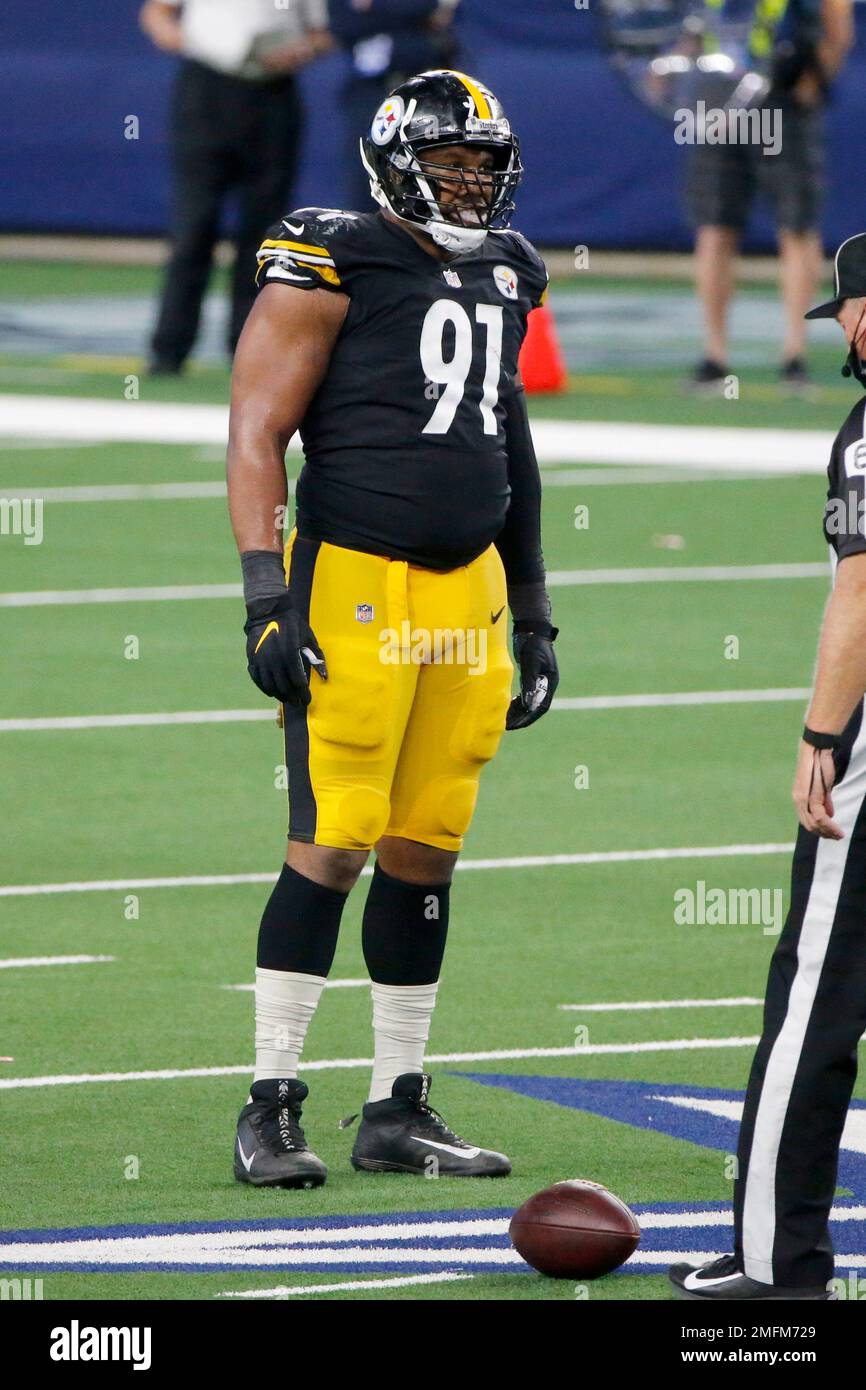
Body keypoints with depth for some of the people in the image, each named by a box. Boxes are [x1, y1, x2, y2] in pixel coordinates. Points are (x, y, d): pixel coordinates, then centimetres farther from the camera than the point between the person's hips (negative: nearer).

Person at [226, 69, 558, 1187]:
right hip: (354, 582, -7)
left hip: (468, 587, 7)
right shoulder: (334, 269, -7)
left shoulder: (500, 279, 15)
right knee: (333, 844, -9)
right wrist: (268, 597, -16)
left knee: (426, 851, 7)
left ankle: (397, 1112, 13)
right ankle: (270, 1107, -5)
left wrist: (531, 618, 24)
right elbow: (258, 434, -9)